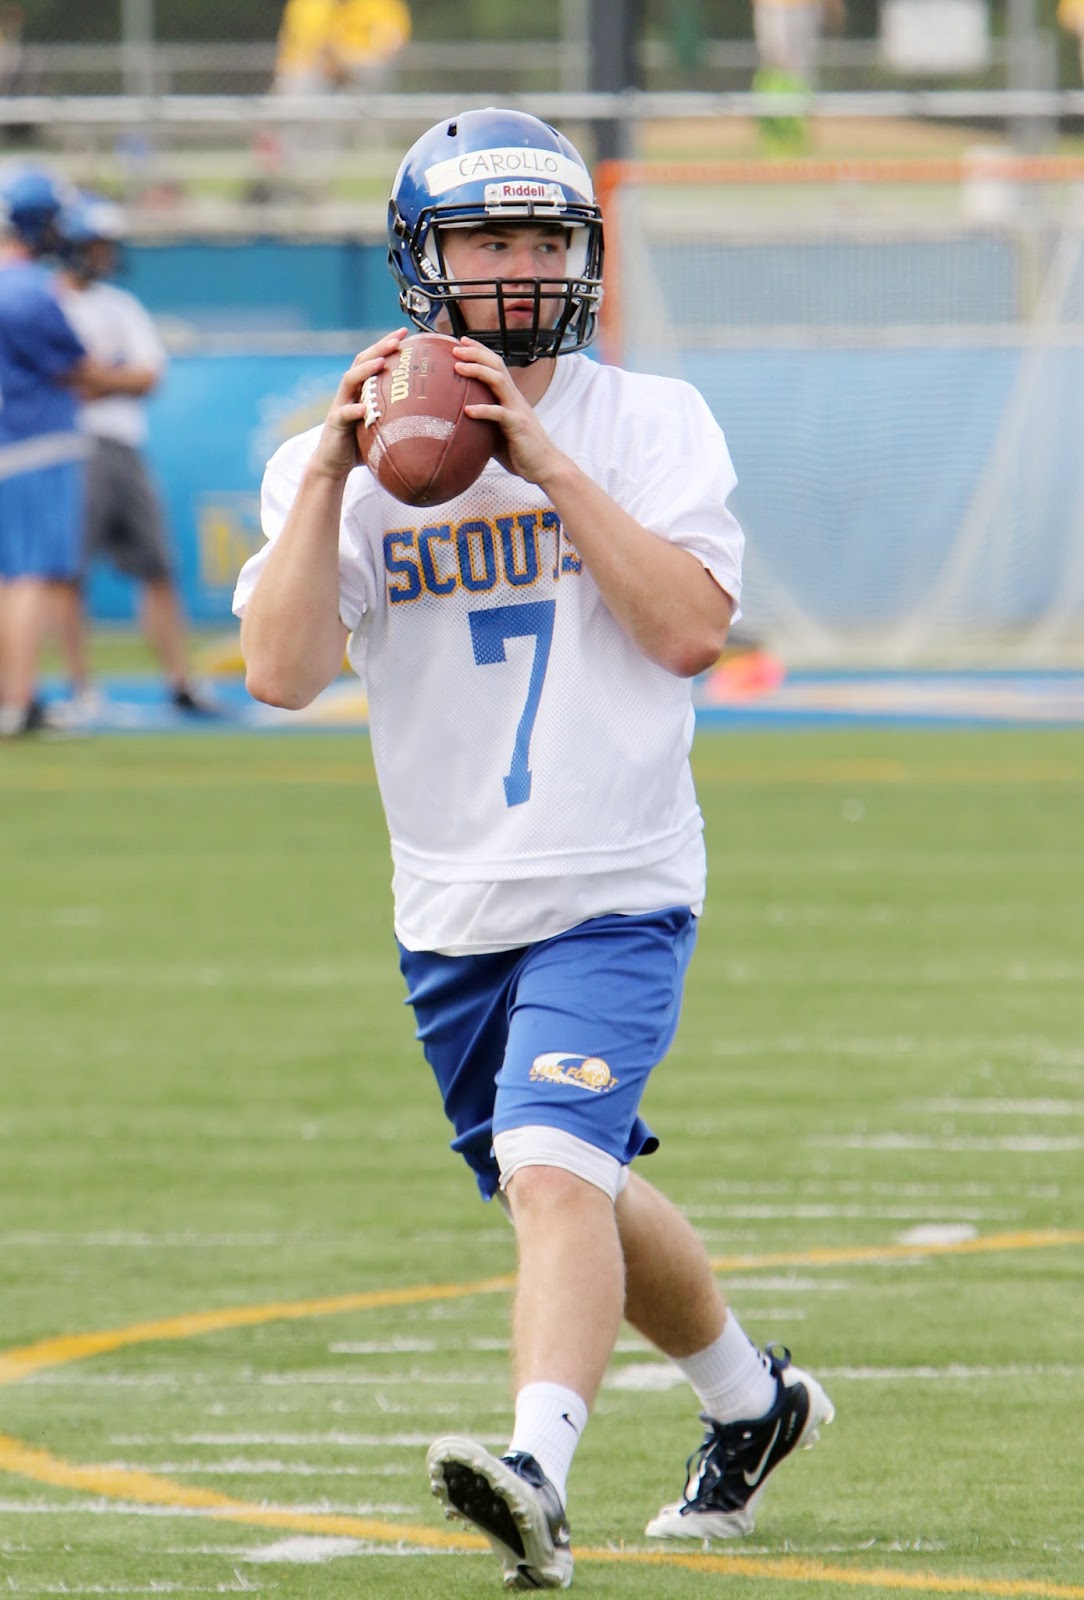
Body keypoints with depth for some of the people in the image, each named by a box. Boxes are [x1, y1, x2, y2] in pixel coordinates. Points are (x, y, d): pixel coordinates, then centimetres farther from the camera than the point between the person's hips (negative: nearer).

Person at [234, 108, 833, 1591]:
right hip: (450, 911, 4)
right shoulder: (338, 462, 1)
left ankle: (538, 1470, -36)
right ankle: (751, 1397, 39)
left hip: (616, 891, -4)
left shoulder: (651, 427, -2)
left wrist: (542, 459, -19)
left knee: (556, 1173, -24)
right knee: (575, 1194, 17)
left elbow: (690, 629, -16)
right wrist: (331, 472, -18)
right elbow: (285, 672, -11)